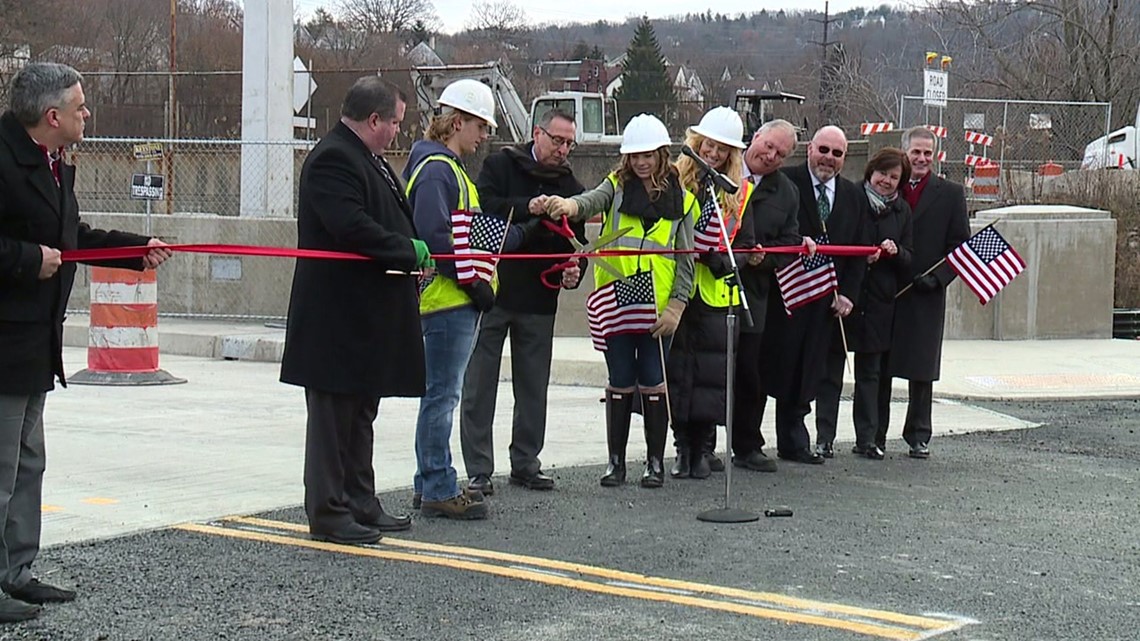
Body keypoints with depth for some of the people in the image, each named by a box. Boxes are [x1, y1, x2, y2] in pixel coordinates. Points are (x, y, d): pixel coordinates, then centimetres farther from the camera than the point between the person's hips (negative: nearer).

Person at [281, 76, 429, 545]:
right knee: (333, 414, -3)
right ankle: (328, 512, 3)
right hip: (337, 317, -11)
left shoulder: (367, 158, 17)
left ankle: (360, 503, 25)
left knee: (360, 413, 17)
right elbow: (350, 226, -27)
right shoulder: (332, 159, -16)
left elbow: (390, 220, 26)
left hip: (368, 318, 11)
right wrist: (408, 251, -18)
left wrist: (414, 258, 10)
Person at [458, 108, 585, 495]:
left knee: (533, 386, 9)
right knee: (480, 383, -1)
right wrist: (527, 207, -29)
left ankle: (526, 463, 20)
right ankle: (478, 469, 4)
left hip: (539, 302, 4)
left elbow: (576, 241, 14)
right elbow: (484, 206, -15)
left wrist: (574, 268, -7)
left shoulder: (570, 186, 12)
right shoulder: (501, 165, 0)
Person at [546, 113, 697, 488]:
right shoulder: (617, 187, 6)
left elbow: (686, 260, 4)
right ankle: (616, 461, 15)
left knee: (653, 382, 3)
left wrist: (676, 306, -6)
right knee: (619, 383, 5)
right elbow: (593, 200, -17)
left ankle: (655, 462, 14)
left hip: (658, 305, -1)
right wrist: (570, 205, -40)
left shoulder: (681, 200, 5)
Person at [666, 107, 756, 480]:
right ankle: (683, 448, 11)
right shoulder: (674, 179, 4)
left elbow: (744, 246, 8)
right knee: (677, 368, 0)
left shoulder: (741, 192, 11)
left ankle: (703, 449, 11)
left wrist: (721, 261, -12)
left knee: (711, 372, 0)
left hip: (717, 294, 1)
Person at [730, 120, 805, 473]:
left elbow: (788, 246, 9)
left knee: (749, 372, 4)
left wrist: (764, 256, -11)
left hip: (751, 294, 2)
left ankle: (748, 447, 18)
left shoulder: (786, 193, 9)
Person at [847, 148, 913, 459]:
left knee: (870, 370, 3)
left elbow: (908, 262, 12)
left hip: (880, 300, 3)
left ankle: (867, 439, 6)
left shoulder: (902, 211, 11)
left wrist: (895, 252, -10)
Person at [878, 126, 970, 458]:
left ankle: (919, 436, 14)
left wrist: (937, 277, -10)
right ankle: (875, 434, 12)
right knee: (879, 366, 4)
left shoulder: (950, 194, 6)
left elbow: (961, 244, 3)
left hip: (926, 294, 0)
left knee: (922, 368, 4)